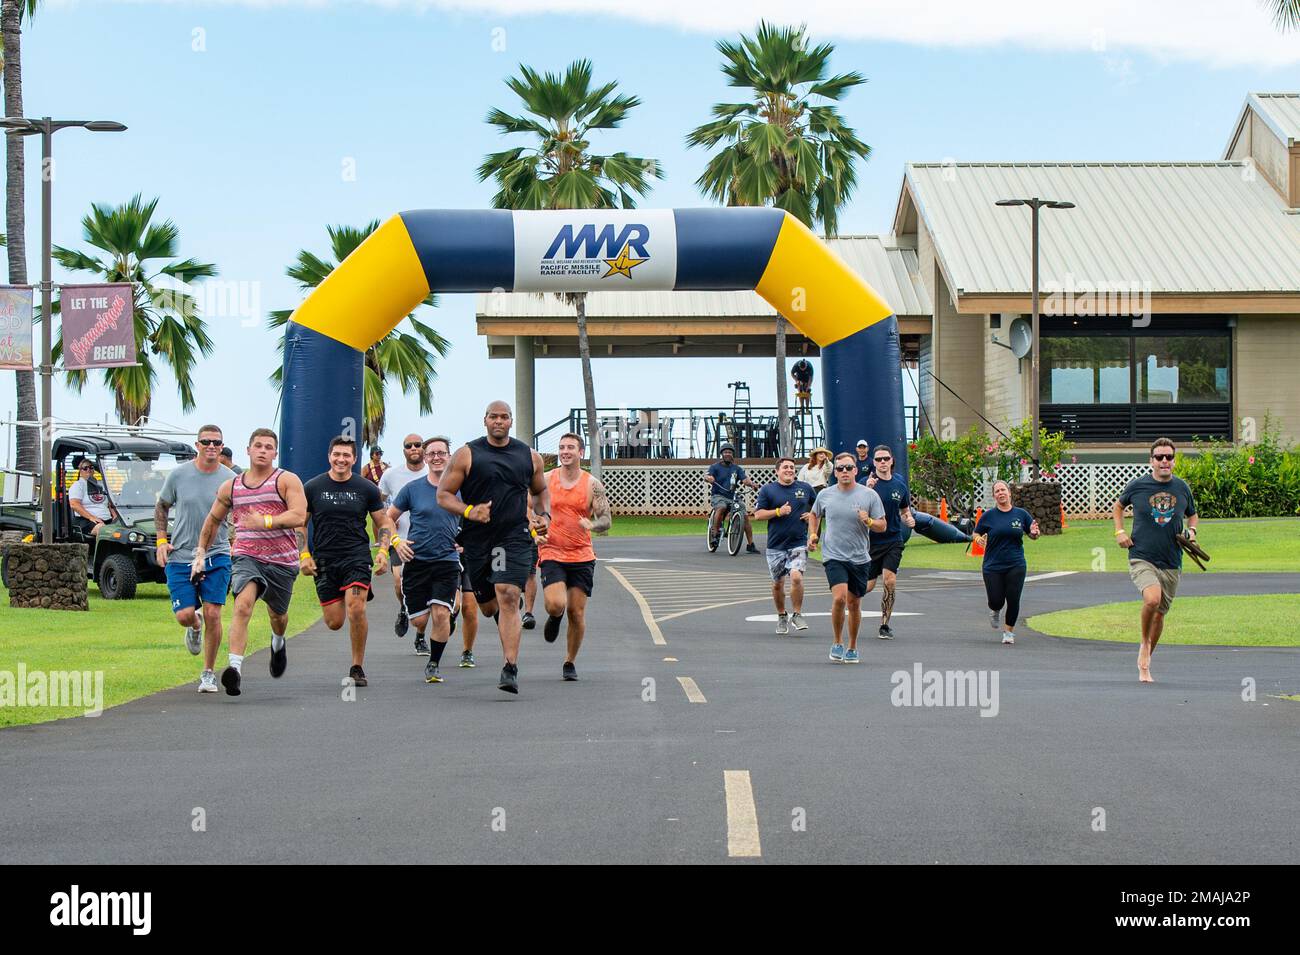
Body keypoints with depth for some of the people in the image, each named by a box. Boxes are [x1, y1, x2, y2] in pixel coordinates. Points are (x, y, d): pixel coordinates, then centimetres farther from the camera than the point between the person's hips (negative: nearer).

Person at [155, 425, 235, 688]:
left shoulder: (230, 479, -1)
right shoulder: (179, 474, -2)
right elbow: (161, 507, 12)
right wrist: (162, 541, 3)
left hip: (217, 557, 0)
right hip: (180, 557, 0)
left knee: (212, 614, -9)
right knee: (185, 615, -8)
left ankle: (208, 673, 5)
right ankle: (195, 626, 32)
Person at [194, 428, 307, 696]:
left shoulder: (287, 480, -3)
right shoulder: (230, 487, 8)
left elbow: (299, 516, -18)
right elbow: (213, 520, 23)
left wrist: (266, 521, -30)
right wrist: (201, 551, 21)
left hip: (282, 560, 0)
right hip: (246, 556, 0)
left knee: (277, 614, 18)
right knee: (243, 605, -25)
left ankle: (278, 643, 56)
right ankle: (235, 667, -35)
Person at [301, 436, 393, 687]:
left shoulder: (366, 489, 3)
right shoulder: (312, 488, 3)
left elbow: (384, 522, 11)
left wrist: (383, 551, -4)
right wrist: (303, 555, -1)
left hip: (357, 556, -1)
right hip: (324, 560, 1)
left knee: (356, 610, -21)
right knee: (334, 622, 1)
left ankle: (357, 668, -7)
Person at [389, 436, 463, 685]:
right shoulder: (412, 489, 0)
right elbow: (388, 518, 9)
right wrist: (396, 540, -7)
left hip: (447, 561, 0)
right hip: (416, 560, 0)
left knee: (441, 613, -14)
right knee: (420, 618, -2)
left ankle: (434, 664, 4)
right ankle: (420, 634, 37)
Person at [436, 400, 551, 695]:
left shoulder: (530, 456, 8)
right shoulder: (467, 454, 0)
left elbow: (541, 490, 25)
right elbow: (443, 494, 0)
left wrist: (544, 515, 5)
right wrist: (469, 511, -17)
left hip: (515, 536, -1)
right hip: (477, 538, 1)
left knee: (507, 598, -18)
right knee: (488, 607, 11)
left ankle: (511, 669, -19)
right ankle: (506, 623, 50)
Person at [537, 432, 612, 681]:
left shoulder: (592, 485, 0)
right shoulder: (545, 481, 1)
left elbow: (606, 520, -2)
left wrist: (591, 525, -24)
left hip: (582, 557, 1)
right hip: (552, 554, -1)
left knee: (577, 612, 2)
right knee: (555, 605, -19)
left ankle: (570, 662, 20)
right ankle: (554, 618, 19)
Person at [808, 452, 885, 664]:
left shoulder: (869, 496, -2)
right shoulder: (825, 495, 2)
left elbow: (882, 526, 2)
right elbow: (815, 515, 22)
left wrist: (868, 521, -18)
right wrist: (813, 534, 7)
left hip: (860, 558, 1)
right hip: (834, 556, -1)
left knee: (854, 603, 9)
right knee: (839, 597, -19)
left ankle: (852, 647, 26)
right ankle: (837, 643, -3)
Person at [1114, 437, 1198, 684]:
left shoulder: (1182, 488, 4)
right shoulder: (1138, 485, -3)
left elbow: (1192, 514, 23)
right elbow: (1119, 506, 17)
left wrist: (1192, 531, 2)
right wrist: (1120, 531, 2)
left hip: (1171, 563, 4)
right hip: (1141, 558, -3)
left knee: (1159, 613, 11)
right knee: (1152, 599, -29)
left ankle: (1145, 664, 30)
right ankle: (1144, 644, -3)